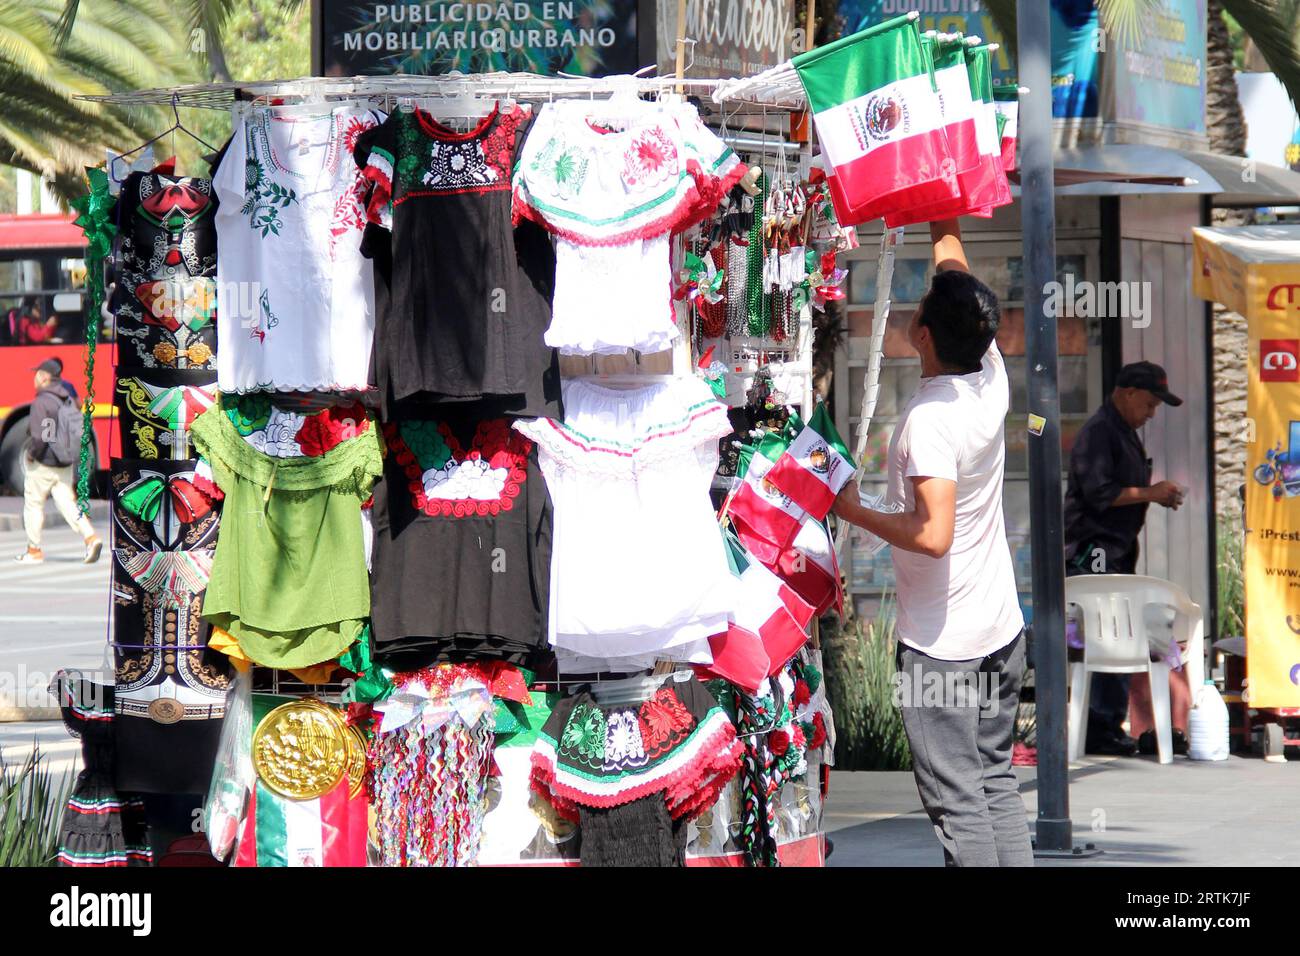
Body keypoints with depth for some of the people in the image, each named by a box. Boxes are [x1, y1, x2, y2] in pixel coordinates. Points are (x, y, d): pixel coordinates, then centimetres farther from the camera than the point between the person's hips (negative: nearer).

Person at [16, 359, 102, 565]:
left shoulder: (41, 403, -18)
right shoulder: (67, 400, 7)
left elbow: (39, 436, -26)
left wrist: (32, 453, -9)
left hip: (43, 464, -7)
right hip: (65, 463, 7)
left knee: (33, 505, 8)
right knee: (67, 503, 7)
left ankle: (34, 550, 15)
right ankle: (91, 538, -12)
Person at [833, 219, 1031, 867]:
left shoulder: (929, 418, -21)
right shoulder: (991, 379, 0)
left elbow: (933, 535, -27)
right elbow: (960, 284, 17)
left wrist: (854, 511, -14)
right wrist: (944, 228, 28)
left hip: (941, 643, -8)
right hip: (1002, 628, 8)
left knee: (957, 802, -2)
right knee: (997, 784, 13)